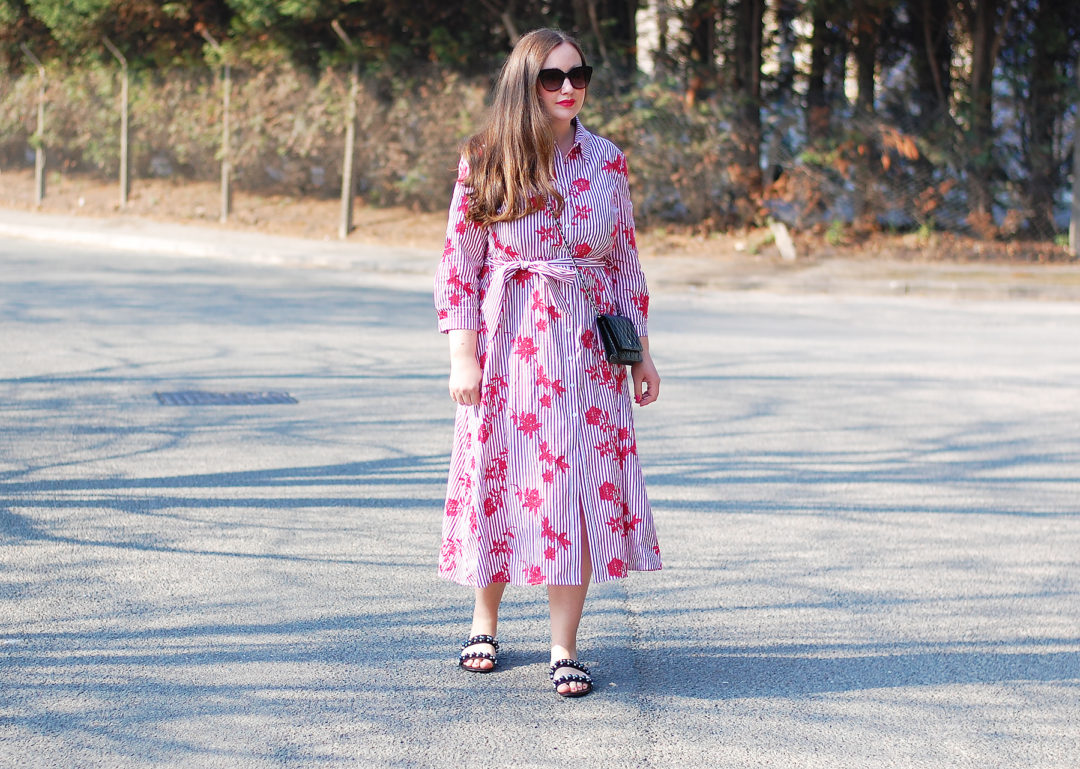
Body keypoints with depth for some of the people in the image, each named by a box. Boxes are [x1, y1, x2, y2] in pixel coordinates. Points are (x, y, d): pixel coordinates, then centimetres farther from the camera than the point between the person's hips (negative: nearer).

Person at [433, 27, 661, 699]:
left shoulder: (607, 161, 6)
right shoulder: (486, 163, -1)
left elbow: (626, 264, 10)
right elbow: (458, 265, -1)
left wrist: (641, 352, 8)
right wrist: (463, 356, -8)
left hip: (587, 348, 2)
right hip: (507, 347, -1)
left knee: (580, 487, -3)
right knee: (500, 479, 5)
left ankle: (565, 646, 4)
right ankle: (485, 620, 27)